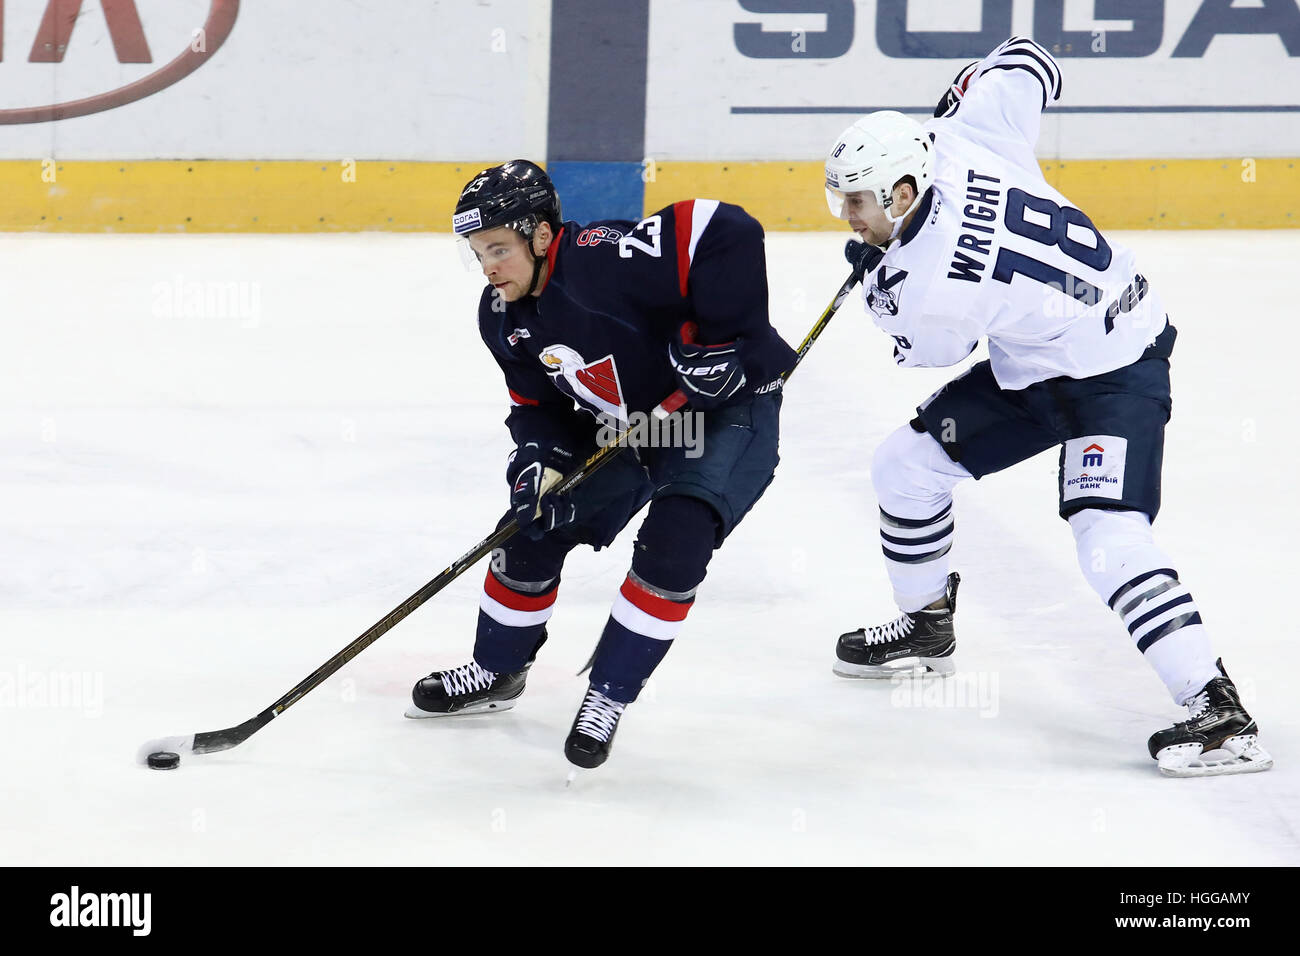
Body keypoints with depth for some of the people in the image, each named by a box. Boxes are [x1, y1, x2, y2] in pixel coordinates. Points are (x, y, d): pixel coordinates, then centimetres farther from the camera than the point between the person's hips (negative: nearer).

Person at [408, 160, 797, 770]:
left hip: (725, 405, -8)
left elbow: (730, 234, -36)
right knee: (533, 528, 4)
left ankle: (608, 696, -11)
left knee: (673, 544, -26)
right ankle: (497, 673, 26)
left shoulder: (606, 258, -33)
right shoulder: (502, 317, -6)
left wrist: (719, 336, -32)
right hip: (624, 426, 8)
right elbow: (537, 402, 5)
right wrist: (541, 460, -15)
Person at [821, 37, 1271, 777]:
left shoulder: (926, 286, -30)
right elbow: (1028, 63, 0)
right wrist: (959, 97, 18)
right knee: (907, 465, 12)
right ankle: (927, 626, 34)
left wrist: (874, 273, 8)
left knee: (1109, 537, -27)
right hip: (1030, 368, 10)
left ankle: (1218, 713, -27)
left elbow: (927, 348, -7)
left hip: (1117, 378, -10)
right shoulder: (961, 136, -14)